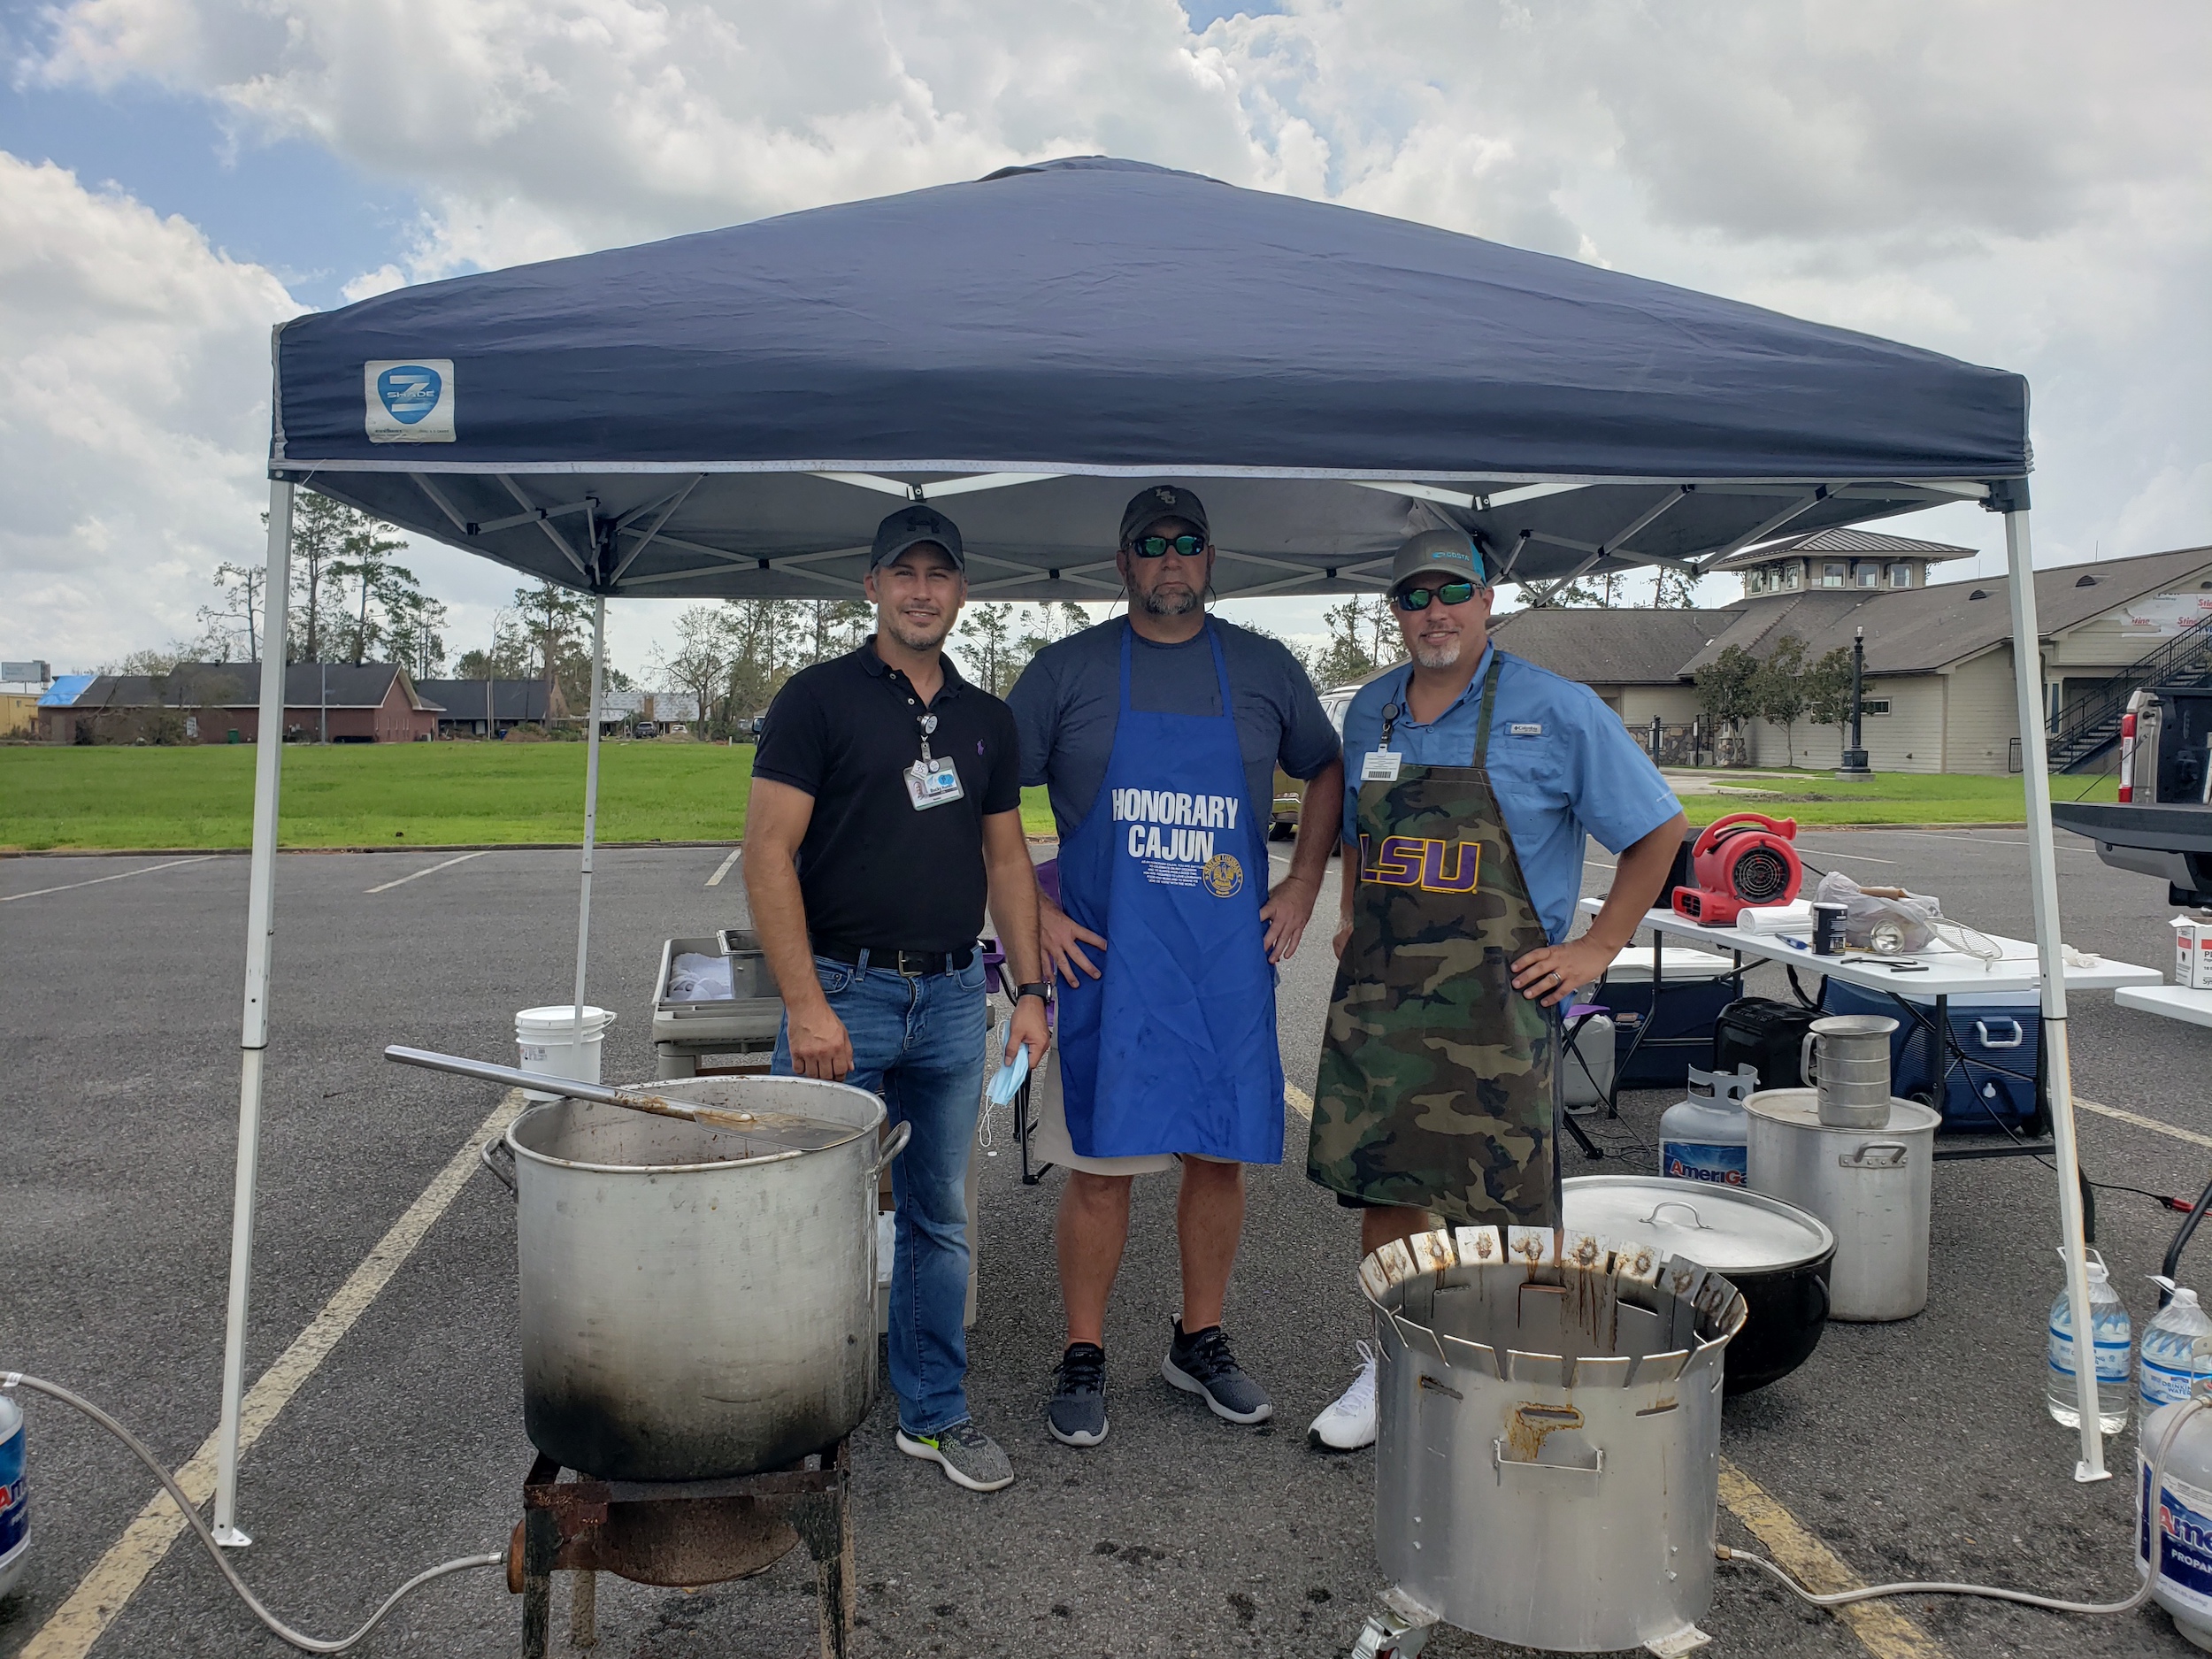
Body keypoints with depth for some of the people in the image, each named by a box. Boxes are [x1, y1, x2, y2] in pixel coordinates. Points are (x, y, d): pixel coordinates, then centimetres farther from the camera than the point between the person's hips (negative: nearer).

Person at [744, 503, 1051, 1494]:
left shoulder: (986, 720, 12)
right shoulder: (819, 698, -4)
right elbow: (768, 854, -10)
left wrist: (1030, 990, 8)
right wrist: (806, 1003, -17)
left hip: (952, 999, 5)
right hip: (843, 992, -4)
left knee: (939, 1217, 12)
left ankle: (934, 1412, 26)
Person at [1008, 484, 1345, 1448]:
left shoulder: (1263, 670, 8)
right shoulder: (1068, 670, 2)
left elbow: (1328, 770, 20)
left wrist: (1302, 885, 10)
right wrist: (1033, 914, -4)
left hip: (1232, 960, 3)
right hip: (1107, 961, -2)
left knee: (1220, 1156, 10)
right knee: (1101, 1165, 1)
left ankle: (1200, 1343, 28)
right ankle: (1083, 1360, 17)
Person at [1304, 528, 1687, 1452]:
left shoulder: (1557, 712, -5)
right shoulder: (1370, 712, 11)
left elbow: (1657, 831, 0)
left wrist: (1597, 949, -4)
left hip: (1497, 999, -4)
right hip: (1377, 994, 5)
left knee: (1499, 1205, 0)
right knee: (1383, 1187, 11)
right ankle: (1387, 1370, 27)